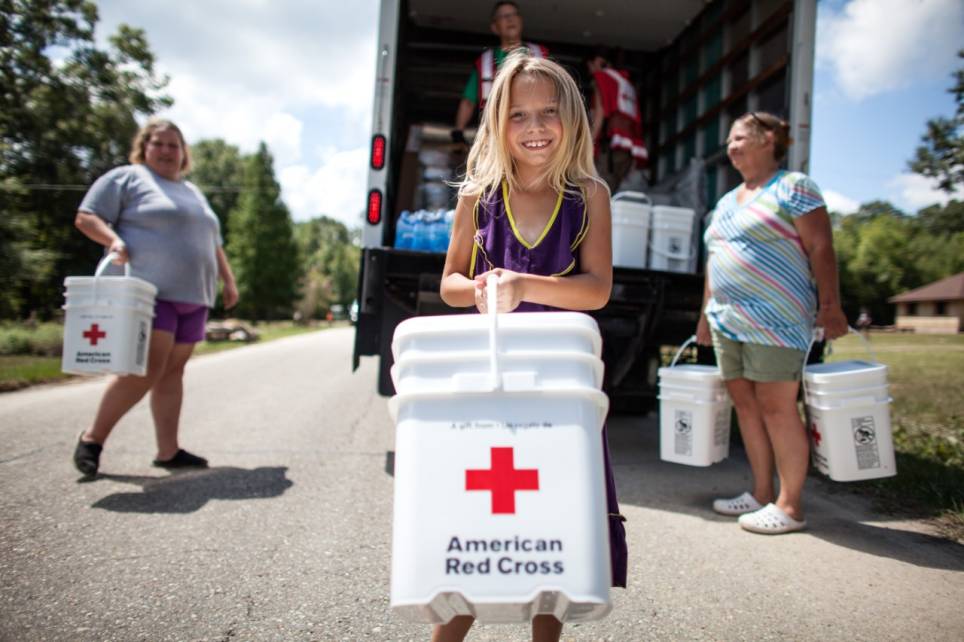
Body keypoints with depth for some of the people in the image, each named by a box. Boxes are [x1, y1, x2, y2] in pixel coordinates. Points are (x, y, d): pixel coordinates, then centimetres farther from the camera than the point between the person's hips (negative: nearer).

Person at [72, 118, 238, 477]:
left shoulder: (193, 193, 25)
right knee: (148, 369, -14)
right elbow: (86, 217, -1)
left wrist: (228, 280, 19)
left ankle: (168, 451, 7)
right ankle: (93, 438, 2)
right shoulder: (126, 178, 5)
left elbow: (213, 243, 28)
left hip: (192, 297, 7)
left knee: (173, 371, 5)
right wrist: (114, 239, -19)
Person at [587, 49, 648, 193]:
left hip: (611, 144, -8)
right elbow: (637, 120, 23)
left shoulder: (602, 76, 9)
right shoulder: (628, 84, 30)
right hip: (630, 148, 8)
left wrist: (590, 142, -11)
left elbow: (601, 111, -5)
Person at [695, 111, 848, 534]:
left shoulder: (793, 187, 0)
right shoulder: (726, 202, 22)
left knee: (776, 407, -6)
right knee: (745, 404, 9)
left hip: (776, 320, -7)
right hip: (728, 321, 8)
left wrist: (830, 305, -15)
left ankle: (790, 506, 4)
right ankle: (761, 494, 20)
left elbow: (820, 248, -8)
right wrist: (706, 313, 20)